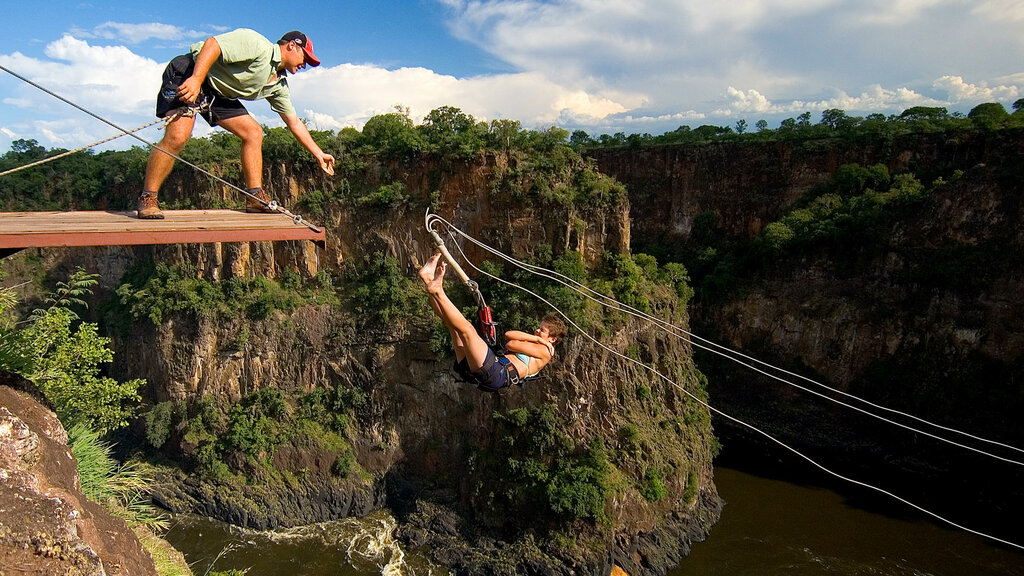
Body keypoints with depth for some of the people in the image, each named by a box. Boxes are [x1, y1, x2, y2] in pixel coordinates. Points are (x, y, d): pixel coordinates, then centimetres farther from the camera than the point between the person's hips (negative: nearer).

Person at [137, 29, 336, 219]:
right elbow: (212, 43, -24)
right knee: (177, 136, -24)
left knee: (253, 132, -1)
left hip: (217, 93, 9)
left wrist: (319, 154, 15)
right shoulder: (258, 45, -16)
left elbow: (294, 122, 15)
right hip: (188, 74, -9)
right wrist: (196, 78, -35)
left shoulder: (278, 84, 10)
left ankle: (255, 197, 1)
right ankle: (148, 199, -14)